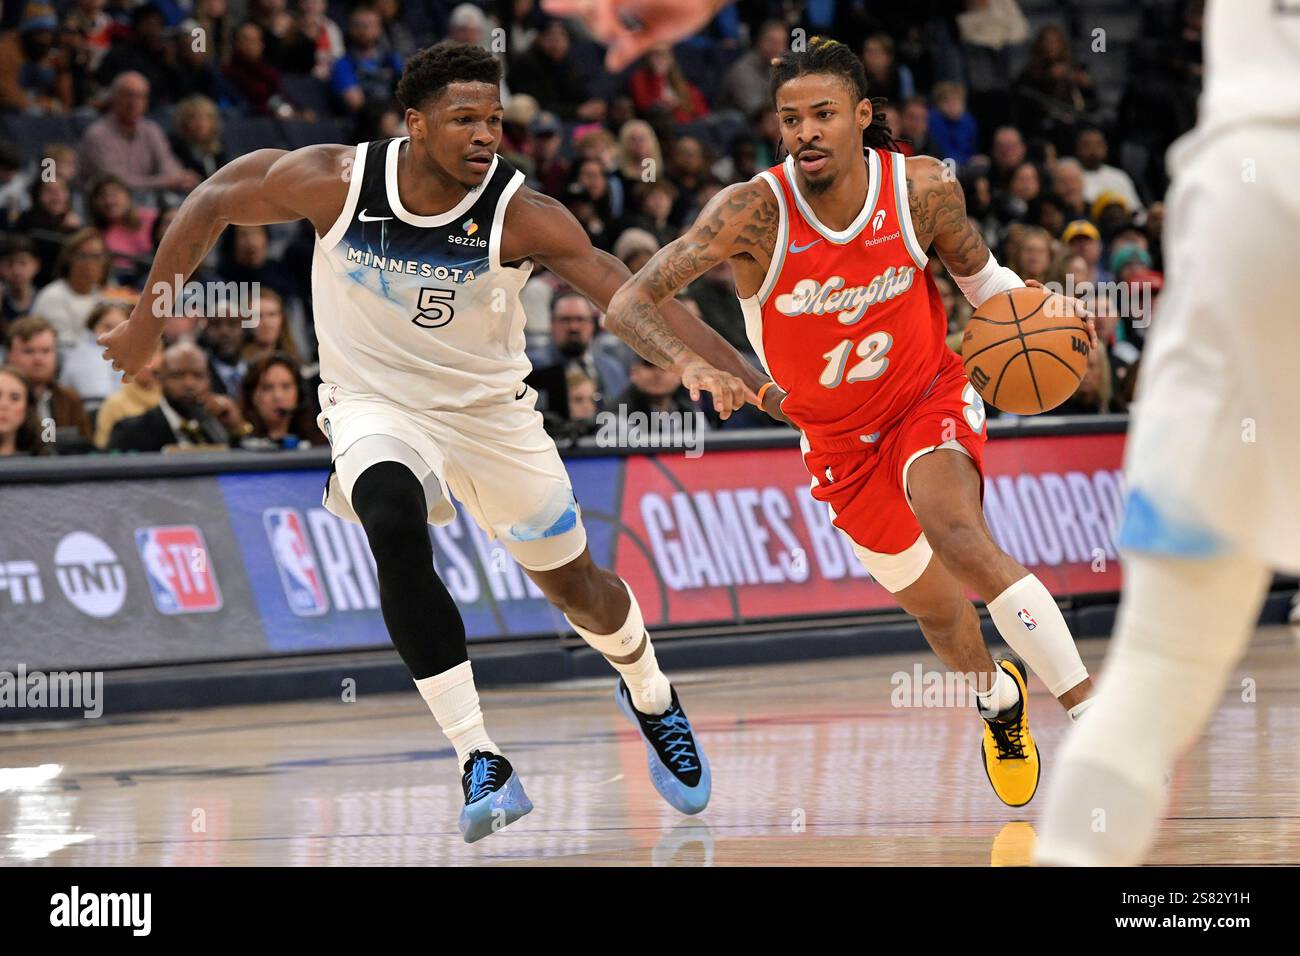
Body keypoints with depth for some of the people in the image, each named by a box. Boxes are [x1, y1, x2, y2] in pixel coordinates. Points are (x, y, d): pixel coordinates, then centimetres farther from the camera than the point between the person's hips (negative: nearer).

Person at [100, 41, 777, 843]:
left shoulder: (521, 216, -24)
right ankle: (480, 763, -30)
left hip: (492, 410, 1)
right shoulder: (334, 182, -21)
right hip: (376, 406, -1)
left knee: (574, 582, 12)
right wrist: (148, 321, 1)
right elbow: (214, 201, -5)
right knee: (395, 528, -33)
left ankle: (648, 694, 49)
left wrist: (692, 362, -53)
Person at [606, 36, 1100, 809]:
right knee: (933, 606, 15)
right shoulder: (755, 212, -27)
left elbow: (977, 273, 2)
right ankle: (1000, 699, 50)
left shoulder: (924, 189, -20)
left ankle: (1091, 710, -25)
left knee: (957, 535, -32)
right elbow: (630, 305, -33)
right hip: (839, 438, 2)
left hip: (930, 397, -2)